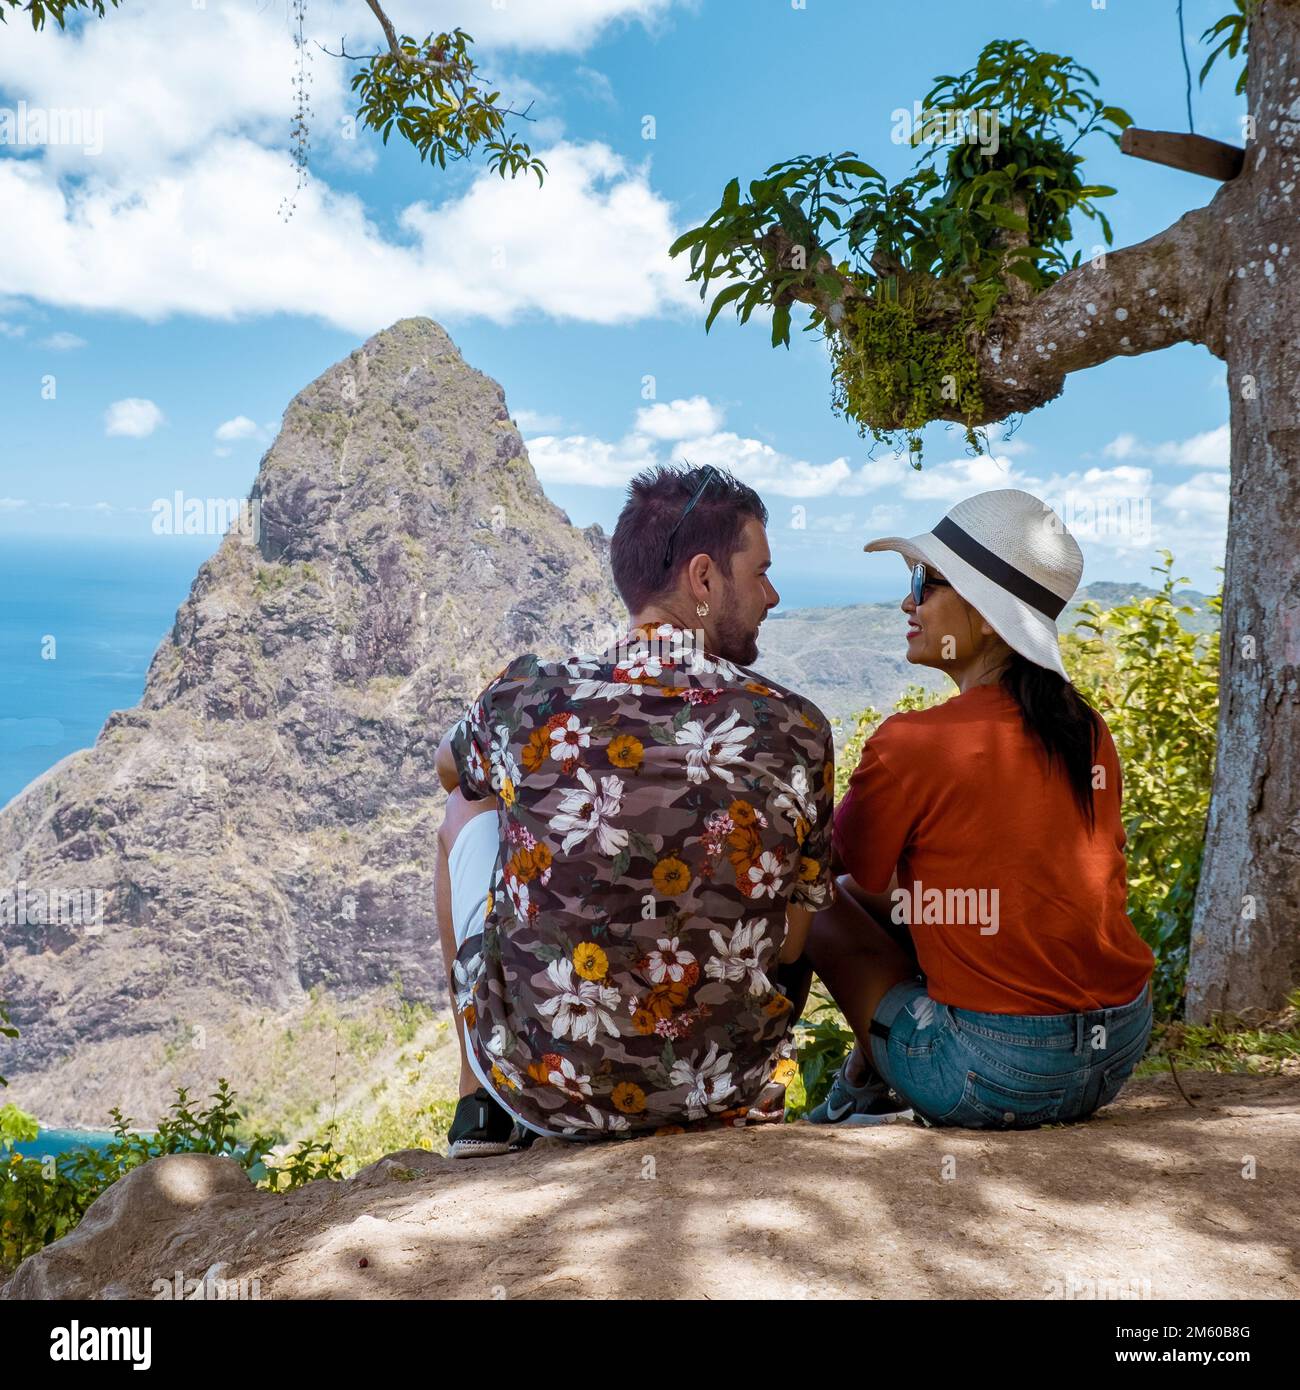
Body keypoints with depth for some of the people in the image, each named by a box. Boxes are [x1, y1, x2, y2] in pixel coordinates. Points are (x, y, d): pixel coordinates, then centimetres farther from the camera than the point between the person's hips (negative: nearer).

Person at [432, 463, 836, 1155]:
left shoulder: (524, 698, -12)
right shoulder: (798, 730, -11)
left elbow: (450, 766, 14)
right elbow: (791, 944, 0)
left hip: (541, 1089, 0)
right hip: (724, 1096, 1)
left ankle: (481, 1107, 29)